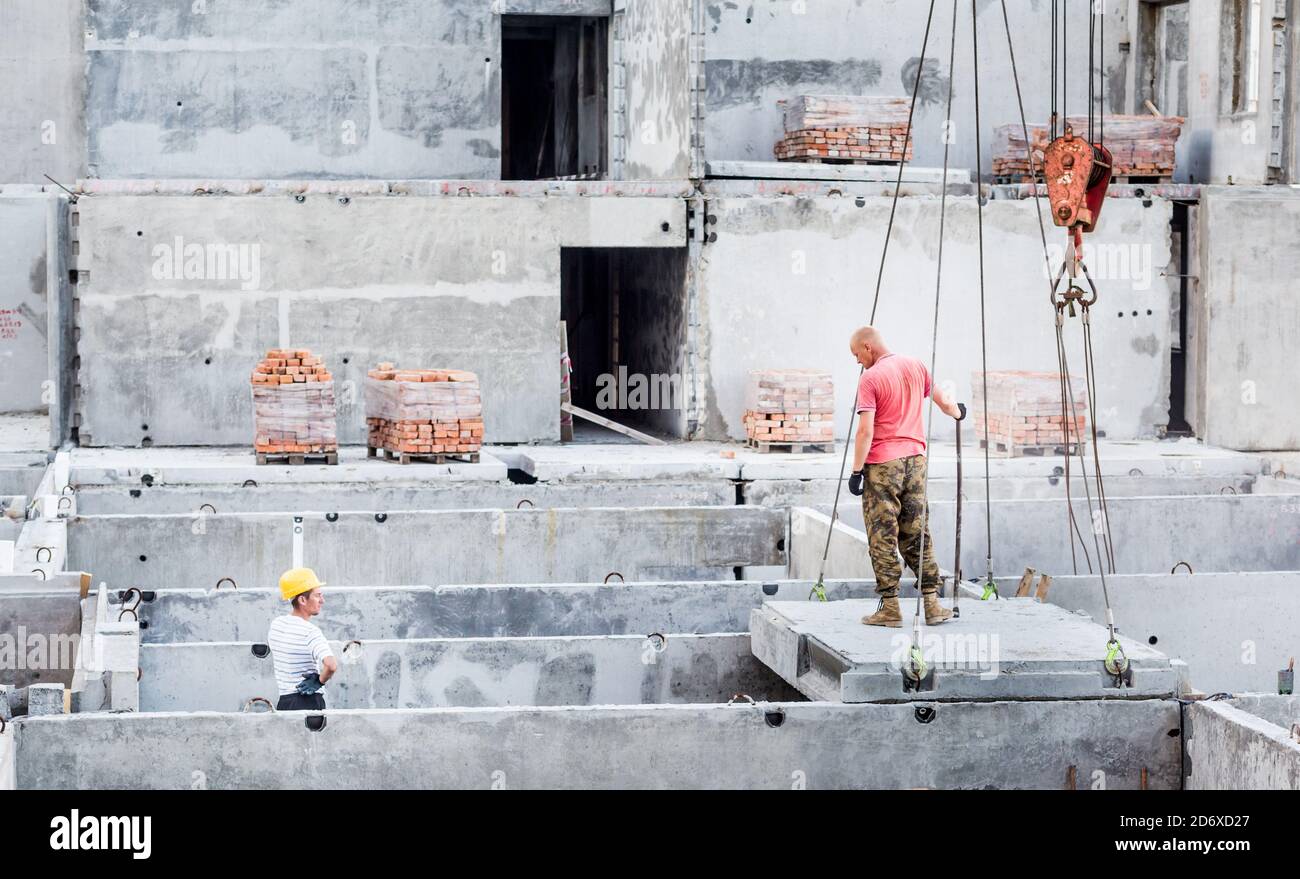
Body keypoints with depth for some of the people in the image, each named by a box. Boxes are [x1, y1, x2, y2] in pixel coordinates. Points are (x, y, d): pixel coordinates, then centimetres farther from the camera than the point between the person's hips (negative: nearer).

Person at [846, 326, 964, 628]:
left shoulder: (870, 379, -11)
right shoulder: (916, 366, 7)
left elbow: (865, 431, -16)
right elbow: (943, 402, 18)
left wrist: (856, 471, -11)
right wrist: (958, 413, 40)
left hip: (882, 464, -6)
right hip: (915, 459, 6)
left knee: (883, 537, 0)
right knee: (917, 533, 11)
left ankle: (890, 607, 0)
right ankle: (932, 604, 8)